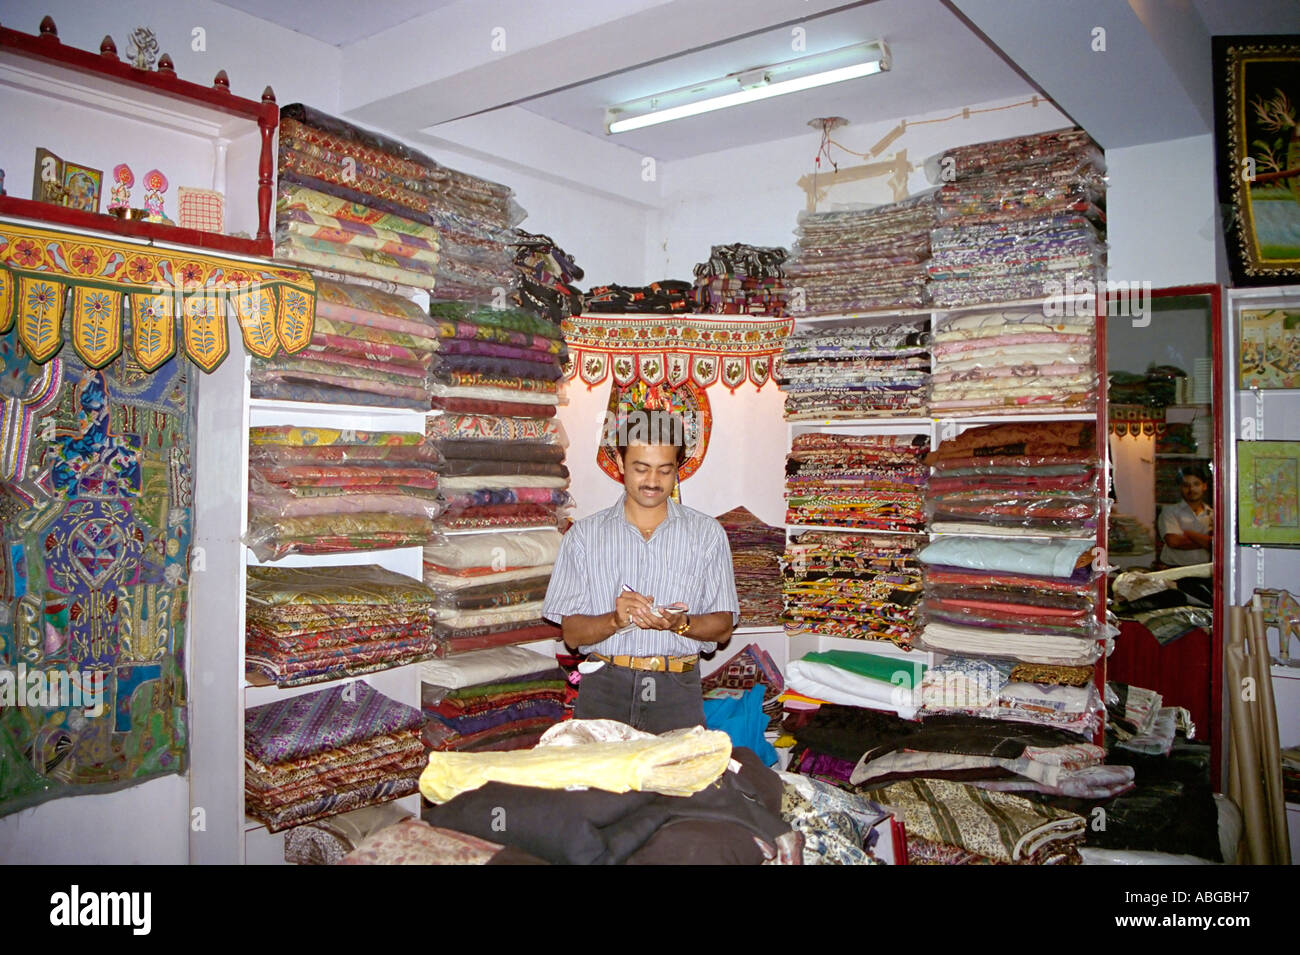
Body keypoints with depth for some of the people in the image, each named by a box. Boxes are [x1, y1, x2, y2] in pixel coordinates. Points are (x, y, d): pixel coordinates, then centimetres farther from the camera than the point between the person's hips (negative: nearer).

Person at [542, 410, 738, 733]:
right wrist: (615, 620, -12)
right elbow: (572, 633, 7)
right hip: (604, 685, 0)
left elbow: (723, 627, 9)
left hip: (676, 688, 0)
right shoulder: (585, 534, 9)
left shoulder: (707, 533, 10)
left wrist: (679, 623, -11)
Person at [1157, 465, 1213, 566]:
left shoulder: (1213, 514, 15)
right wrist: (1204, 542, 0)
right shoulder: (1170, 511, 7)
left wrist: (1187, 533, -3)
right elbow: (1173, 541, -7)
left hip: (1204, 569, 2)